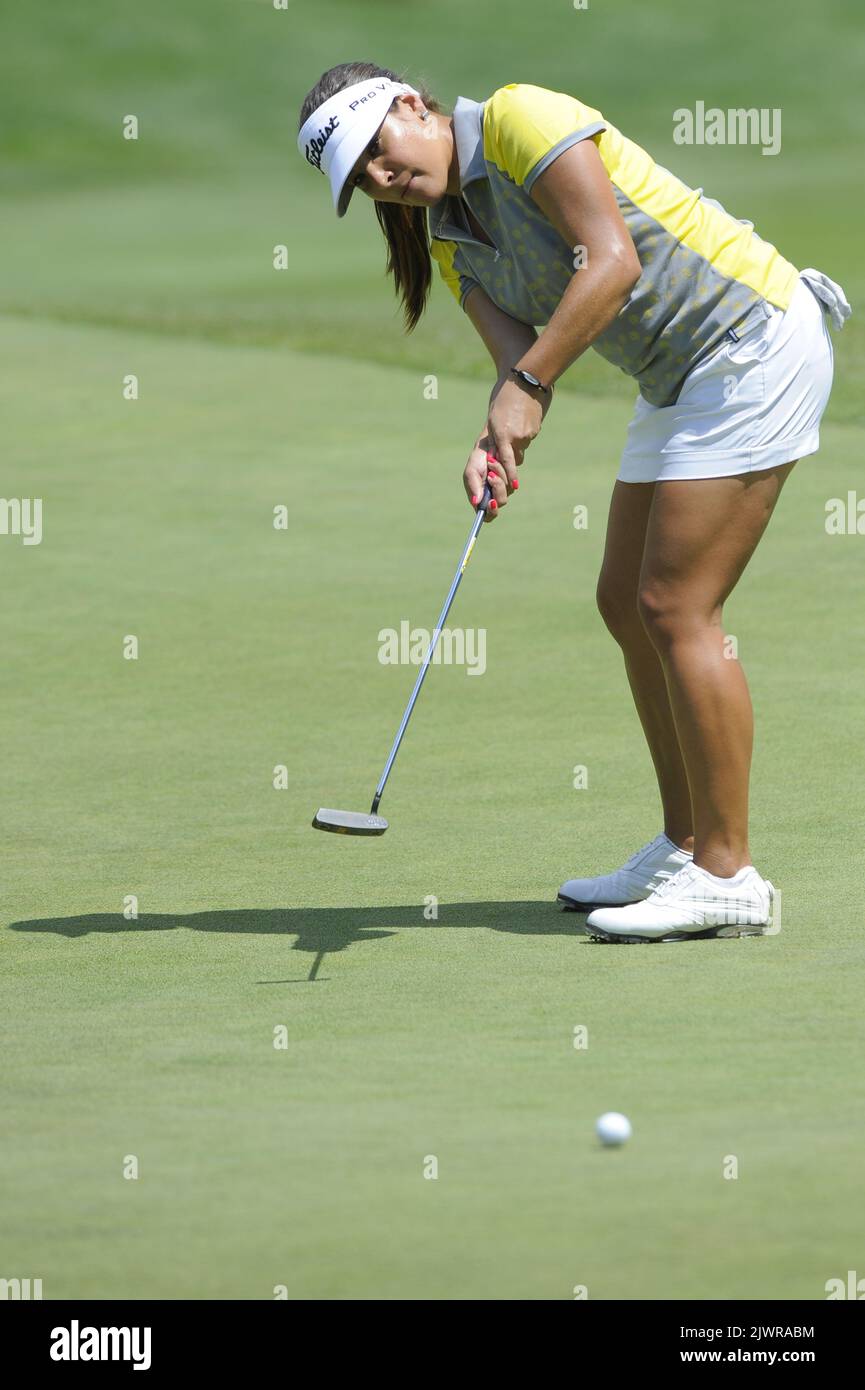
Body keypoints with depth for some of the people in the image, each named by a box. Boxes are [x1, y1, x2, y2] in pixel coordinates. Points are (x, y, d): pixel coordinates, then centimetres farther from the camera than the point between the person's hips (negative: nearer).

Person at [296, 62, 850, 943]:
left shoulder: (521, 119, -15)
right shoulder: (452, 241, 10)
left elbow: (612, 261, -23)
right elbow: (518, 359, -2)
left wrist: (527, 385, -24)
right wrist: (495, 446, -23)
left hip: (752, 339, -10)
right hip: (680, 376, 10)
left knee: (675, 610, -11)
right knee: (627, 602, 12)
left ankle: (727, 878, -7)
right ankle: (685, 847, 22)